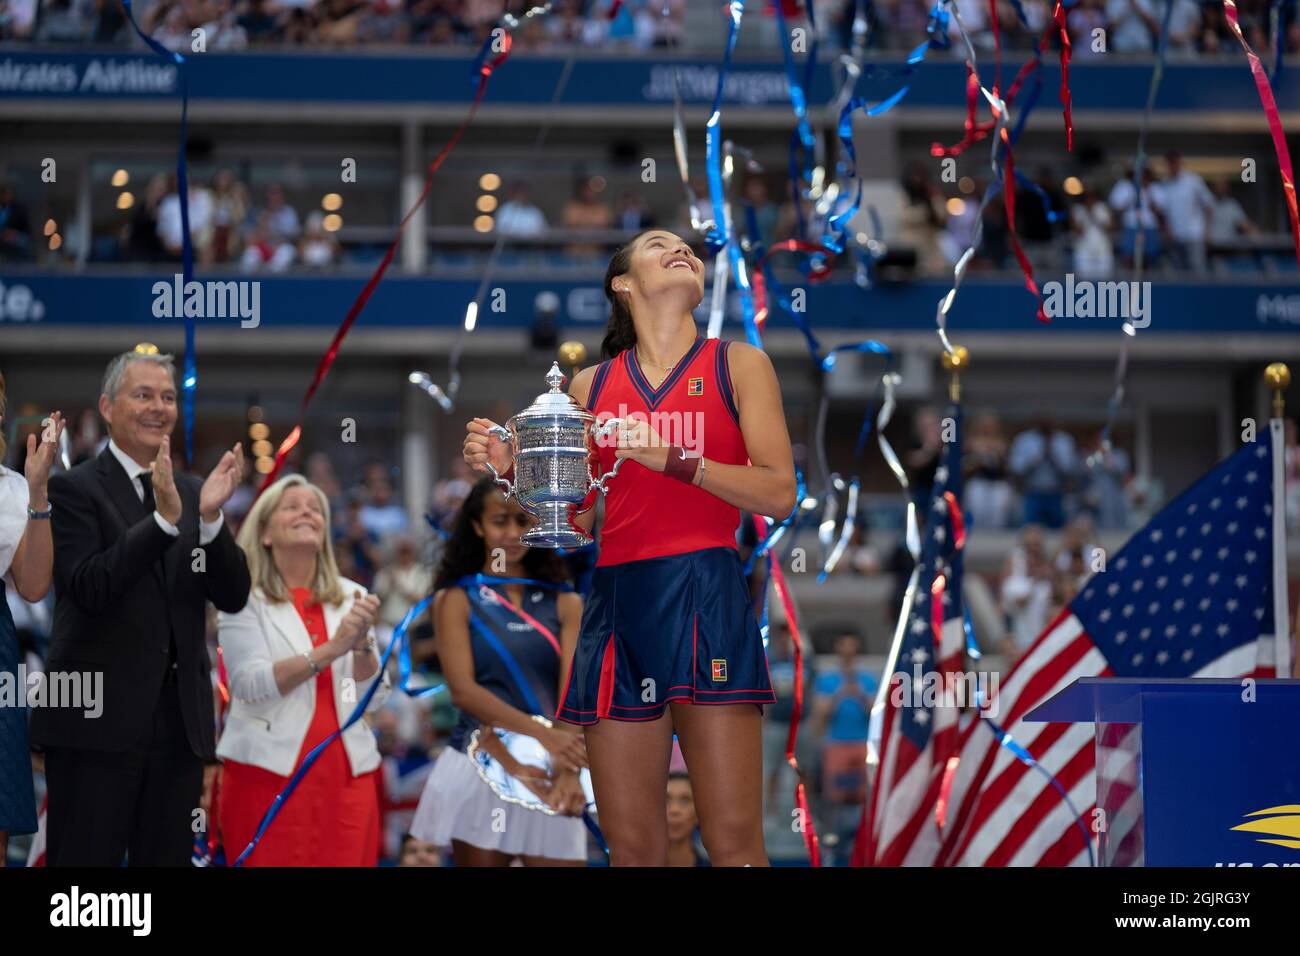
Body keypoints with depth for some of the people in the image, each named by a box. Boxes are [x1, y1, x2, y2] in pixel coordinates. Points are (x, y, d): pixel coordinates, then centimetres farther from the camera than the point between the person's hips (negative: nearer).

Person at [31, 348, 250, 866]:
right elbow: (89, 589, -17)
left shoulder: (192, 493, 13)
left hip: (178, 721, 5)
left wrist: (210, 518, -12)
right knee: (87, 861, -3)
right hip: (98, 721, -5)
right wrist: (164, 519, -25)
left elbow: (233, 596, 5)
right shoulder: (74, 489, -3)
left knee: (168, 859, 7)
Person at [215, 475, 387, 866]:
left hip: (346, 773, 3)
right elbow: (250, 684, -12)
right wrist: (331, 648, -18)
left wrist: (362, 644, -11)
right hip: (271, 772, -3)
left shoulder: (351, 597, 12)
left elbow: (372, 699, 7)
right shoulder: (245, 597, 1)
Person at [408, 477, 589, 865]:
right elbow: (464, 690, -8)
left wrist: (569, 772, -22)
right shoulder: (455, 599, 4)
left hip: (548, 773, 1)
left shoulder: (565, 604, 9)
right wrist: (540, 734, -23)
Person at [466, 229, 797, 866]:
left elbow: (778, 493, -1)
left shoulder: (737, 365, 10)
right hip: (618, 599, 3)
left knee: (733, 840, -10)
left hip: (707, 600, -3)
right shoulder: (592, 385, 17)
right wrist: (514, 468, 0)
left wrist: (671, 457, -11)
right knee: (630, 845, 1)